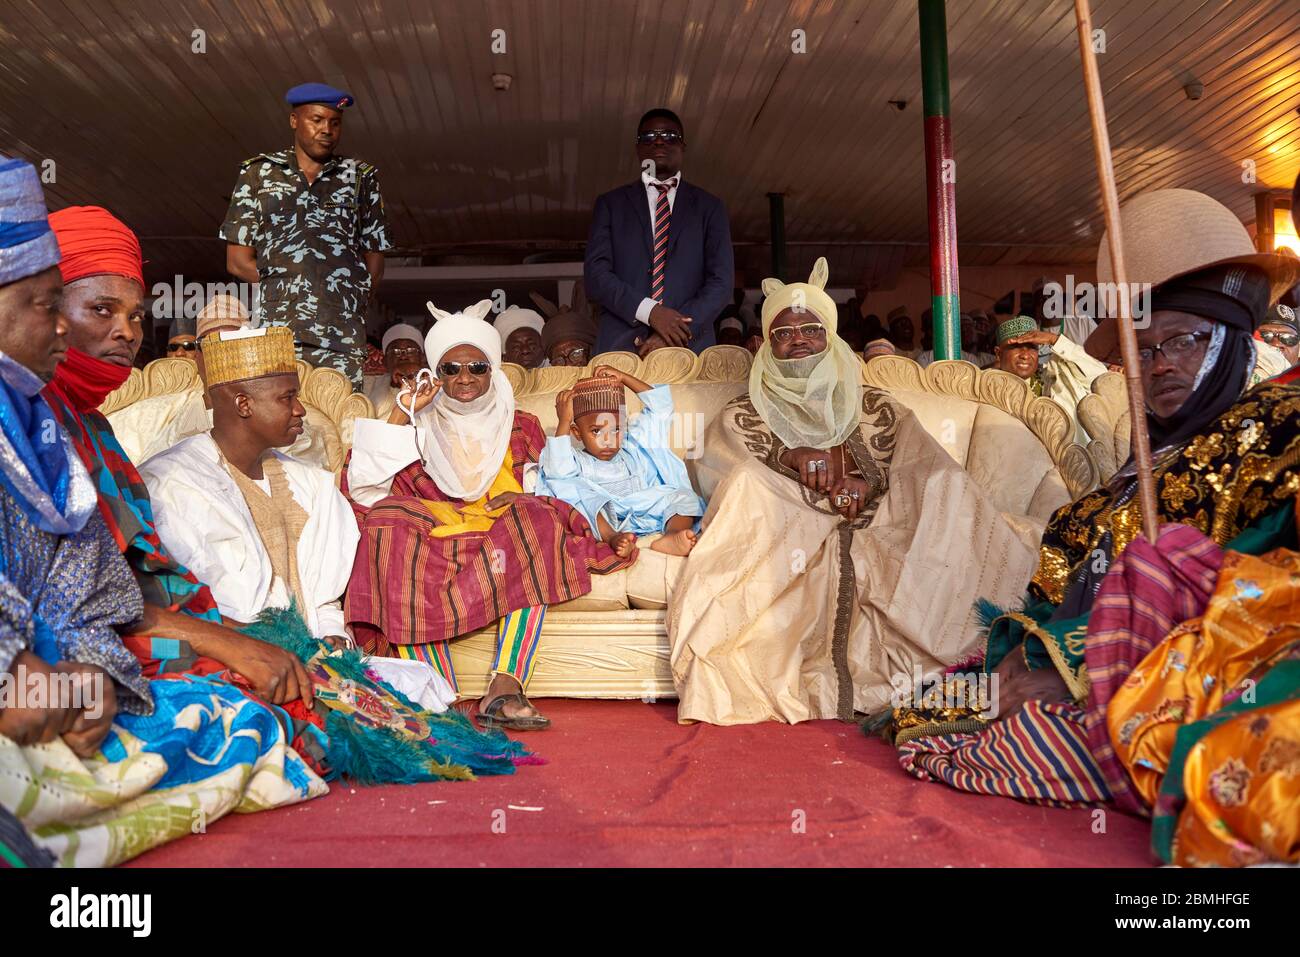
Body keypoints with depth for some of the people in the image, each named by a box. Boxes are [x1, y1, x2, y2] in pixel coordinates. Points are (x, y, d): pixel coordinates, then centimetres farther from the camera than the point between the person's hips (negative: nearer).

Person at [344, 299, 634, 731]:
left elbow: (548, 495, 14)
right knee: (393, 523, -32)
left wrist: (525, 501, -9)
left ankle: (505, 688, -40)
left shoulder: (520, 428, 20)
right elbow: (365, 485, 3)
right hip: (428, 541, 0)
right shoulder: (419, 428, 18)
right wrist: (400, 415, 1)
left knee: (534, 521, -31)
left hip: (503, 543, 0)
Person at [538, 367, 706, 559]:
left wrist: (624, 378, 20)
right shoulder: (578, 461, 17)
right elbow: (558, 470, -8)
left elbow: (660, 410, 26)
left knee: (684, 496, -19)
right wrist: (563, 421, -1)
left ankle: (672, 534, -51)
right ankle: (612, 538, -59)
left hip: (647, 516, 3)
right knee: (585, 497, -32)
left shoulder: (631, 450, 28)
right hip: (605, 521, -3)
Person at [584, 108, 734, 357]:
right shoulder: (610, 204, 13)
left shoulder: (709, 207, 12)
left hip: (689, 347, 0)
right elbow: (595, 273, 2)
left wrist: (678, 335, -11)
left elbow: (721, 282, 3)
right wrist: (649, 311, -13)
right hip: (620, 346, 0)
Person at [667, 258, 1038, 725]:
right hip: (779, 536, -2)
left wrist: (872, 483, -17)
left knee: (949, 493, -24)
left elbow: (929, 470, 6)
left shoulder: (873, 408, 20)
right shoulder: (744, 413, 18)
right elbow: (718, 461, -3)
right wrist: (789, 456, -21)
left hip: (872, 532, 2)